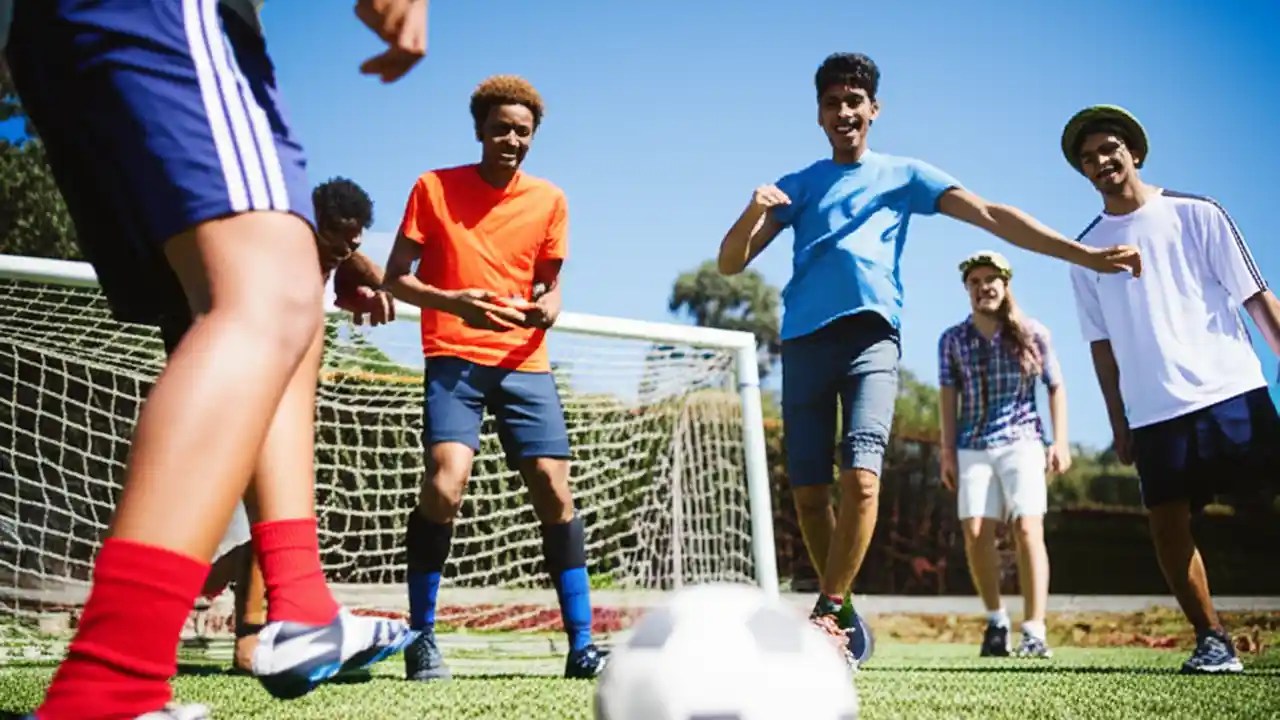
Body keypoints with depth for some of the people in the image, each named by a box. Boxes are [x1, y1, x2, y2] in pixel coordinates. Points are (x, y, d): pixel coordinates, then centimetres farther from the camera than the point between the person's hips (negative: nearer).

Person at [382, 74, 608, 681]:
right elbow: (396, 278, 0)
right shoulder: (434, 188, 1)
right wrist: (455, 303, -18)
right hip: (453, 358, -3)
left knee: (554, 490, -5)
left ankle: (582, 646, 2)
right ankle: (421, 638, -5)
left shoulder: (549, 200, 9)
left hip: (523, 362, 3)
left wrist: (546, 308, -8)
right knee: (445, 482, -21)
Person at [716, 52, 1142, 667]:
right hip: (804, 339, 2)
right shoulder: (797, 186, 18)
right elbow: (730, 263, 10)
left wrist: (1084, 254, -2)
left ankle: (827, 614, -13)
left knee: (861, 474, -21)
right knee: (807, 488, 0)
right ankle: (842, 614, 17)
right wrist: (754, 212, -12)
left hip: (871, 334, -2)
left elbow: (990, 215, 7)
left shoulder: (903, 175, 16)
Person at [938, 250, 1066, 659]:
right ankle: (996, 619, 14)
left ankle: (1035, 632, -11)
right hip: (973, 447, 2)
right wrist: (947, 451, 1)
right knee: (975, 533, -6)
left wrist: (1060, 441, -1)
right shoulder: (953, 340, 7)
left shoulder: (1032, 333, 4)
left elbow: (1056, 387, 7)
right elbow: (948, 396, 6)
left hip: (1021, 442, -2)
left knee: (1027, 529, -12)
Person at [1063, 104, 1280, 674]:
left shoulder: (1196, 214, 5)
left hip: (1232, 390, -2)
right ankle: (1213, 640, 8)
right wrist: (1119, 425, 11)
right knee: (1167, 524, -4)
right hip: (1154, 411, 2)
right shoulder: (1087, 250, 13)